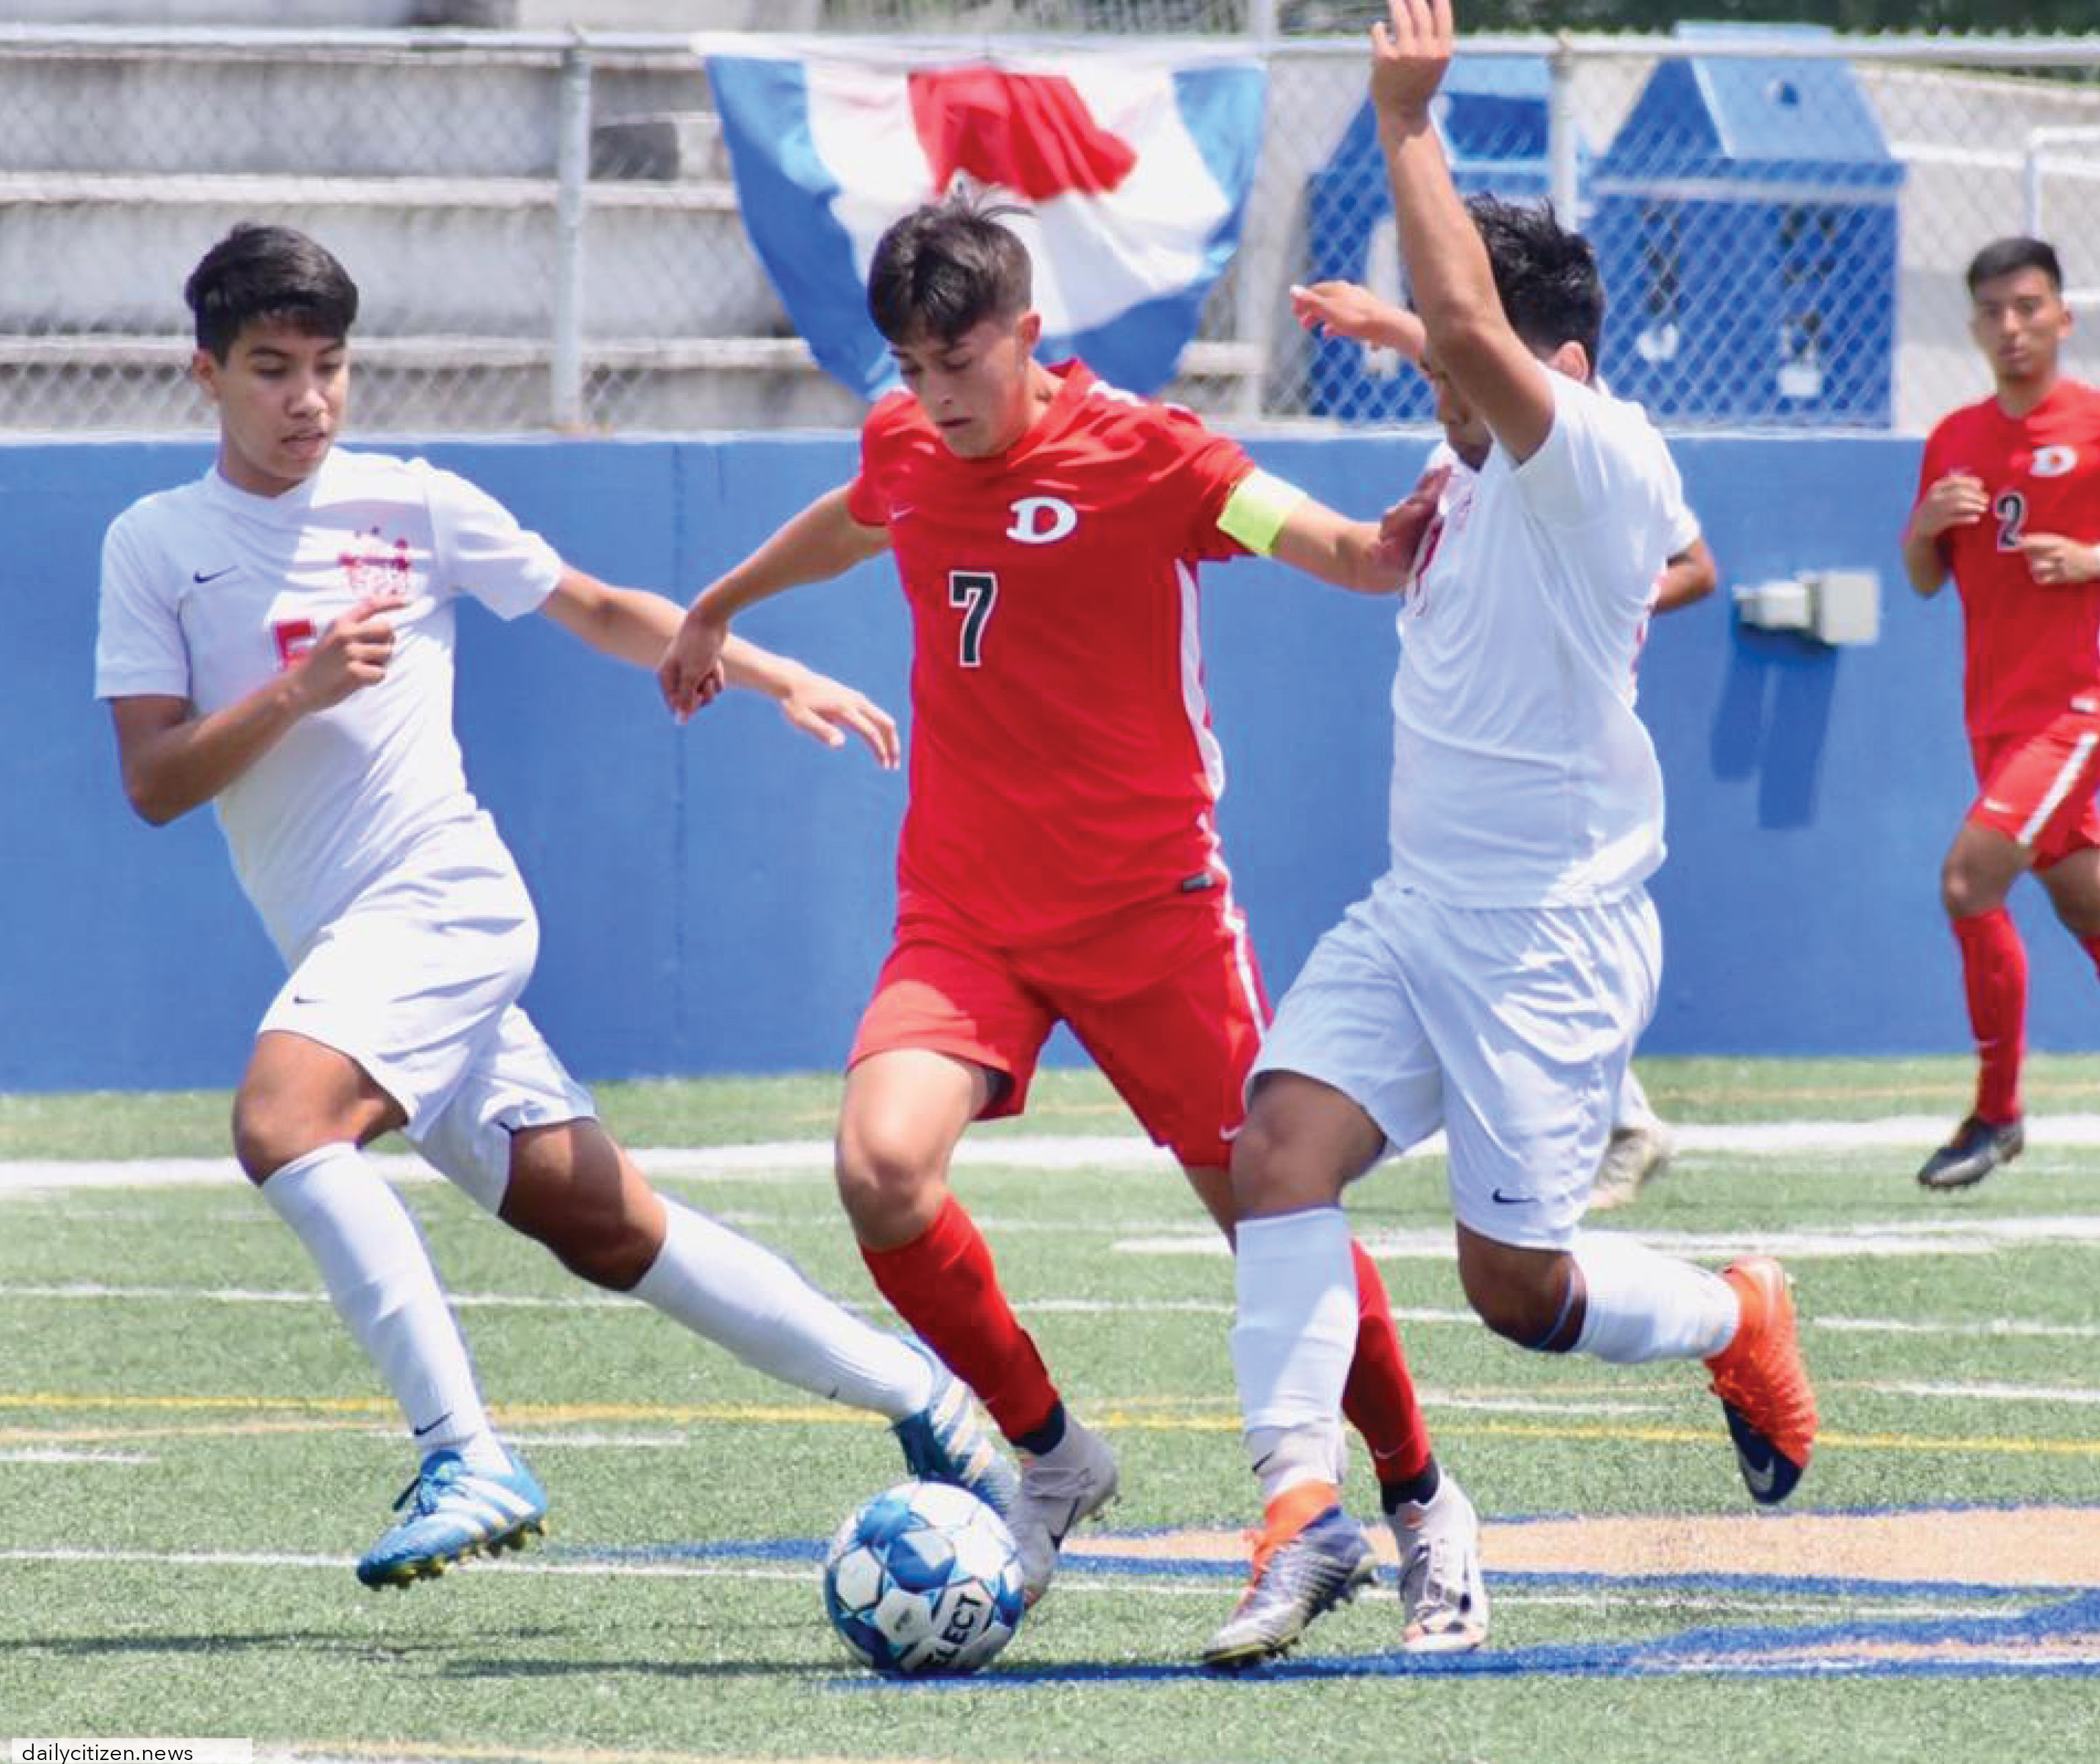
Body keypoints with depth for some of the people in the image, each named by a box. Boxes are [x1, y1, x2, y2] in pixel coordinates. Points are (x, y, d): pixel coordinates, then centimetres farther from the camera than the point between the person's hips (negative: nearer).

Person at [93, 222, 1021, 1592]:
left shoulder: (410, 503, 4)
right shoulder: (154, 545, 8)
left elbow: (599, 610, 18)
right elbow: (154, 783, 0)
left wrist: (777, 677, 12)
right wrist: (295, 691, -14)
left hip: (439, 900, -4)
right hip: (340, 938, 4)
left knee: (283, 1120, -29)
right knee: (600, 1224, 2)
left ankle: (466, 1458, -28)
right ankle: (909, 1391, 14)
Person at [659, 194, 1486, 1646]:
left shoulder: (1141, 452, -10)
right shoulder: (905, 450, 6)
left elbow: (1349, 550, -20)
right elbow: (854, 522, 32)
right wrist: (724, 603, 49)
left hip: (1149, 901, -3)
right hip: (965, 912, 4)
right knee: (883, 1169, -22)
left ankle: (1422, 1507, 23)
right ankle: (1050, 1455, 0)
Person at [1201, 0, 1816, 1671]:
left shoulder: (1605, 466, -17)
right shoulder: (1482, 477, 9)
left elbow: (1465, 323, -33)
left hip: (1552, 937, -8)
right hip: (1418, 912, 8)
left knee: (1515, 1286, -1)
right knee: (1280, 1145, -15)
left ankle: (1739, 1320, 29)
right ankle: (1302, 1510, -20)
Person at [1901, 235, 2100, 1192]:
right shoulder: (1956, 439, 11)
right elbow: (1925, 577, 16)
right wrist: (1928, 524, -5)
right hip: (1998, 707, 6)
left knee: (1970, 878, -18)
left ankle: (1997, 1113, -8)